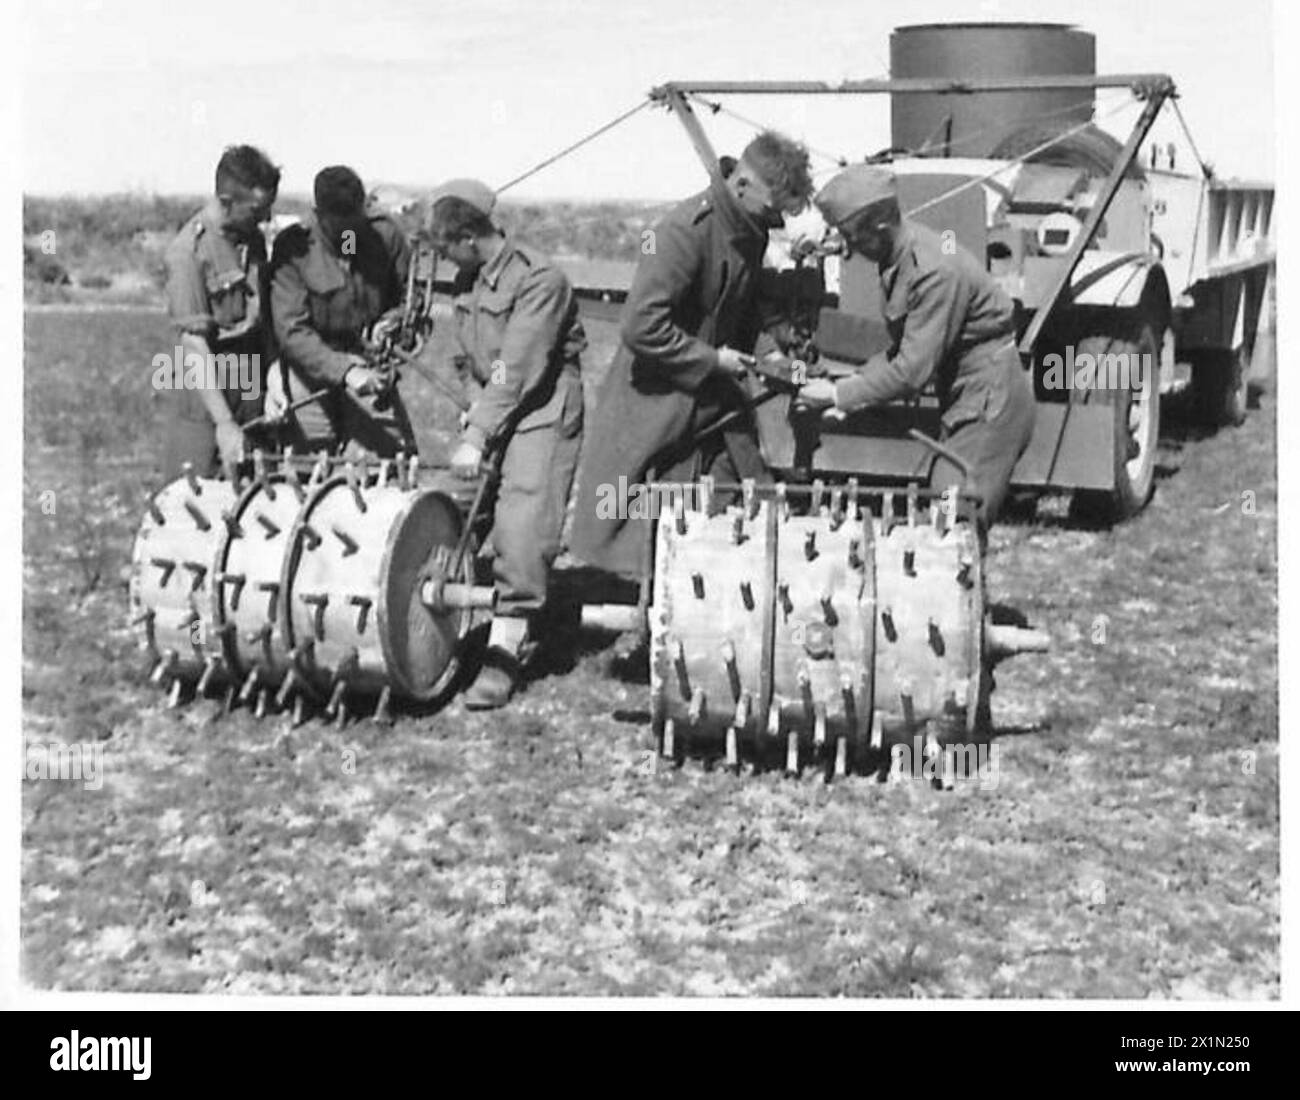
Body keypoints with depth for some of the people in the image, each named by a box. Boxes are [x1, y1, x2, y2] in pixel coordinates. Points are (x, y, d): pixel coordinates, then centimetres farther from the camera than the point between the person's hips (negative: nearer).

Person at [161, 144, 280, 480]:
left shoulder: (253, 240, 9)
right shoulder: (188, 252, -14)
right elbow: (194, 345, -18)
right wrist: (224, 424, -23)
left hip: (253, 397, 6)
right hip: (205, 401, -6)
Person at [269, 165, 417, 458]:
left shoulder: (385, 233, -6)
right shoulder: (293, 247, -14)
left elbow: (411, 298, 8)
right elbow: (290, 331, -18)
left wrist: (393, 321, -15)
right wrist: (344, 371, -29)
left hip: (370, 366, 2)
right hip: (312, 366, -1)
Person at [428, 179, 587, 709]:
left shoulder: (538, 278, -17)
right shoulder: (467, 280, 9)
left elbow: (518, 368, -23)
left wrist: (476, 437, -26)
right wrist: (474, 413, 1)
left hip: (542, 412, -8)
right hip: (489, 408, 8)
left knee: (522, 529, -14)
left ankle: (505, 652, -10)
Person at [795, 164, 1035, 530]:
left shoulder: (936, 271, -25)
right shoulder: (899, 258, 4)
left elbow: (913, 371, -25)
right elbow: (902, 349, 13)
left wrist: (839, 395, -18)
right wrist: (854, 383, -1)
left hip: (990, 400, -9)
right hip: (963, 396, 9)